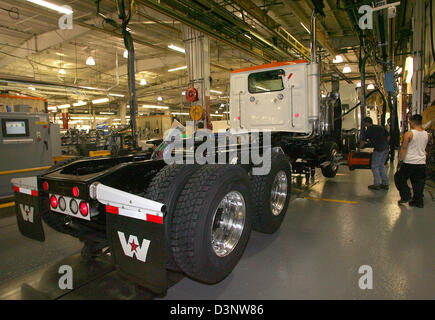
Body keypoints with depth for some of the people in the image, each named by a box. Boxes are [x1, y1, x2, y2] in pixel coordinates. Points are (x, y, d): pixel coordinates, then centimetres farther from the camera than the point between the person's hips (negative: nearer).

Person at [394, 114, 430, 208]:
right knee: (418, 182, 12)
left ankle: (406, 195, 5)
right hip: (421, 163, 5)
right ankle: (418, 201, 16)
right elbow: (424, 148, 17)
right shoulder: (426, 134, 5)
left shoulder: (408, 134, -12)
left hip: (409, 162, -5)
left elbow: (404, 148, -12)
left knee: (399, 178, 12)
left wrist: (400, 161, -8)